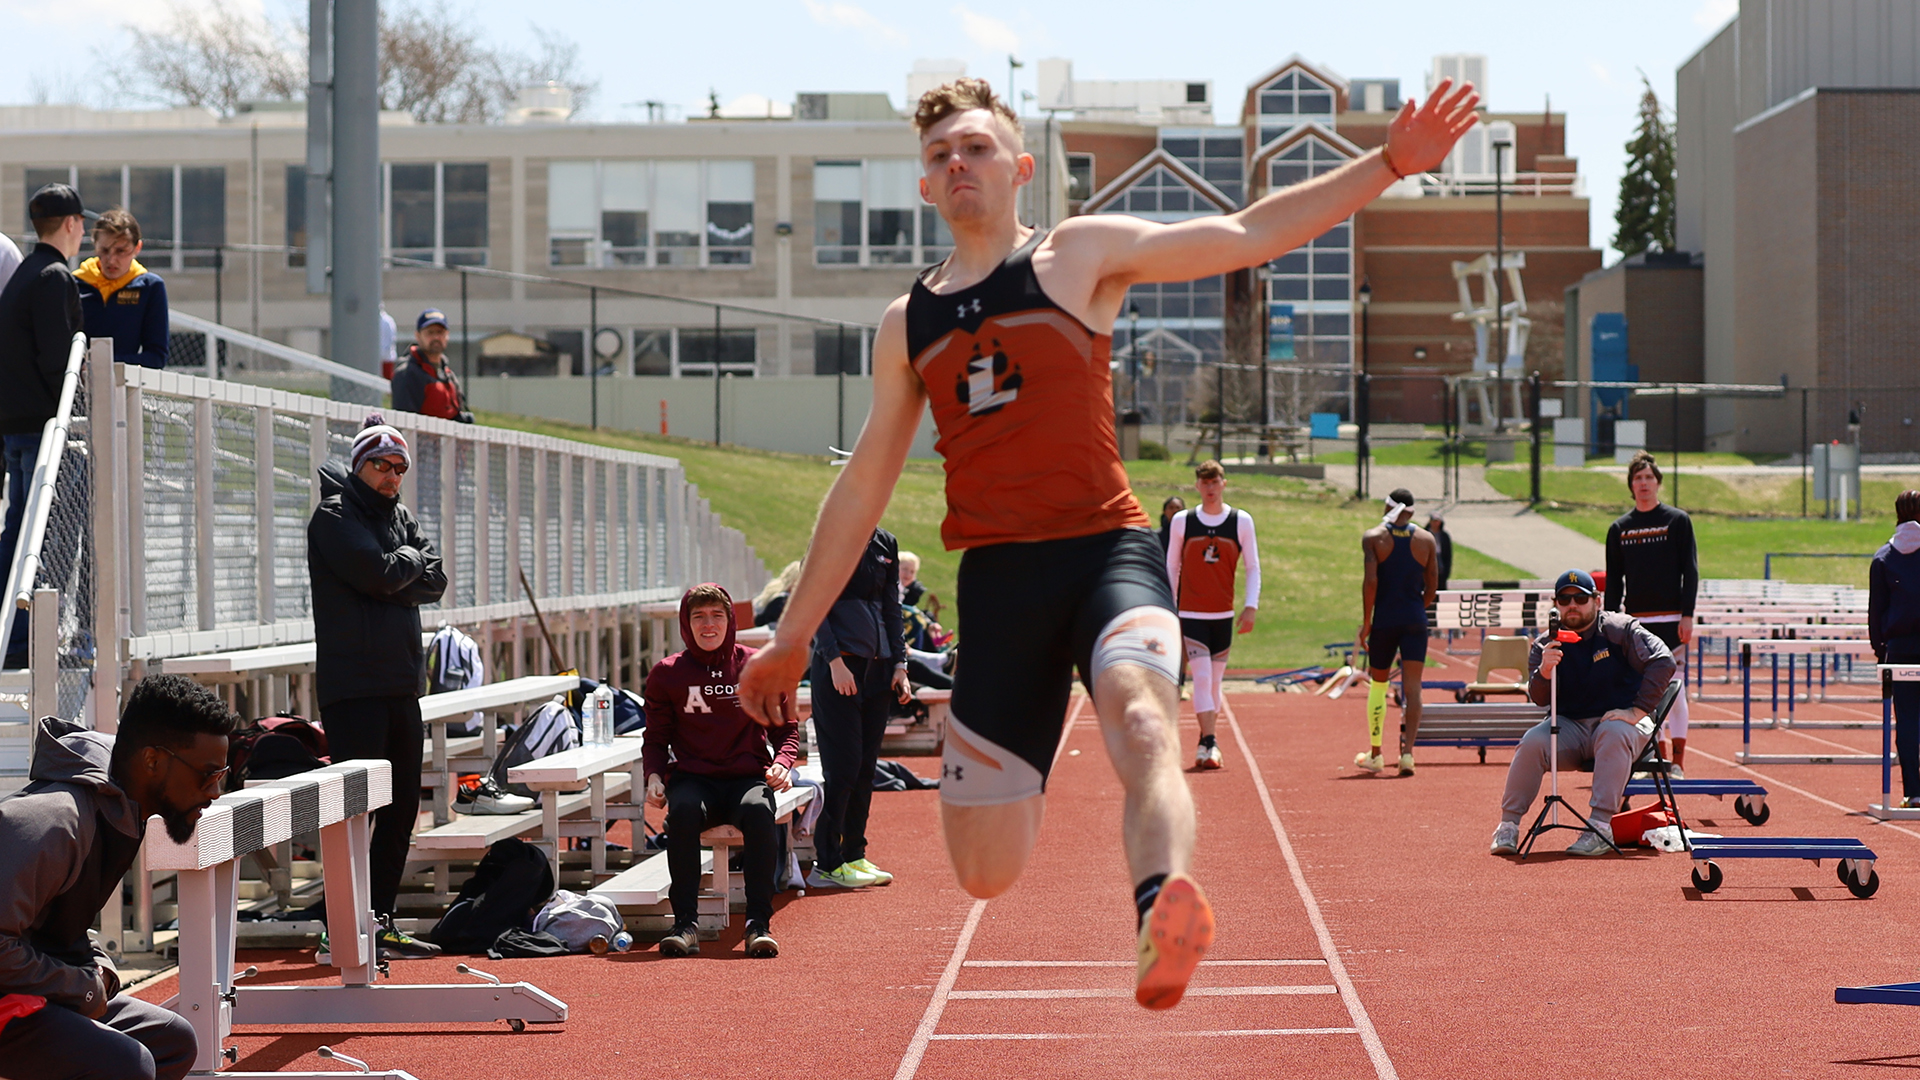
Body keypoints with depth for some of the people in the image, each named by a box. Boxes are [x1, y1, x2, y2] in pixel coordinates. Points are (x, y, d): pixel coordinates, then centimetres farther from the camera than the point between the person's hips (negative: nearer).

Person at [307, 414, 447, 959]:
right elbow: (377, 572, -18)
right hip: (353, 684, -8)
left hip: (402, 683, 8)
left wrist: (393, 578, -9)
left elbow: (434, 580, 6)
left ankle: (382, 921, 17)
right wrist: (409, 561, 0)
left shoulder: (400, 517, 18)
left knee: (401, 806, 10)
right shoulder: (334, 515, -4)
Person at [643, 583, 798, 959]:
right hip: (693, 779, 0)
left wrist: (782, 763, -8)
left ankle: (759, 924, -34)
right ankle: (686, 924, -32)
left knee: (758, 810, -36)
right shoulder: (667, 674, 8)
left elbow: (786, 729, 13)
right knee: (682, 811, -36)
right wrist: (654, 776, -6)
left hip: (747, 777, 0)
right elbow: (656, 738, 15)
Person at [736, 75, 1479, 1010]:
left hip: (1105, 554, -4)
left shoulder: (1078, 255, 8)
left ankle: (1165, 907, -63)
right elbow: (861, 488, 24)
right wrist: (792, 636, 25)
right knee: (984, 877, -2)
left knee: (1140, 714, -38)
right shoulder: (905, 325, 18)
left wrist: (1387, 164, -9)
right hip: (994, 578, 4)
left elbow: (1243, 236, 1)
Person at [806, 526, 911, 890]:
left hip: (877, 668, 6)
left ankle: (854, 856, 16)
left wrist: (899, 664, 8)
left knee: (866, 766, 8)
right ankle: (828, 865, -1)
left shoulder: (886, 545, 13)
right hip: (839, 665, -6)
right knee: (843, 765, -7)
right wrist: (835, 661, -16)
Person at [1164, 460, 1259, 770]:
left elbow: (1253, 567, 6)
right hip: (1190, 613, -2)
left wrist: (1250, 607, -4)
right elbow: (1171, 567, 9)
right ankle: (1208, 743, -14)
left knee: (1215, 679, 9)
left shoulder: (1241, 521, 2)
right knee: (1202, 675, -14)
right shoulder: (1181, 521, 1)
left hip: (1223, 614, 2)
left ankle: (1206, 743, 21)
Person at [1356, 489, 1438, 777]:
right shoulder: (1426, 539, 5)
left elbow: (1370, 580, -11)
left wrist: (1366, 621, -4)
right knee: (1412, 688, -3)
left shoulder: (1373, 537, -2)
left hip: (1384, 619, -1)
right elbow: (1432, 588, 5)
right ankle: (1407, 751, -18)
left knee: (1378, 686, 14)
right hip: (1415, 621, 1)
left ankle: (1375, 754, 23)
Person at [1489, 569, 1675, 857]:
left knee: (1614, 733, -36)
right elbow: (1539, 699, -7)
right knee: (1533, 742, -25)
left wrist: (1637, 710, -23)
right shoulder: (1545, 644, 4)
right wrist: (1544, 671, -30)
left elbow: (1663, 661, -15)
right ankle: (1508, 825, -14)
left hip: (1621, 722, -3)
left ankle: (1601, 827, -37)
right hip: (1571, 728, 3)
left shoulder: (1620, 630, -4)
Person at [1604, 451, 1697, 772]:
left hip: (1670, 620, -3)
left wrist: (1687, 615, -10)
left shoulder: (1677, 521, 2)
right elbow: (1613, 580, 12)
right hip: (1635, 621, 3)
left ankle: (1677, 762, -2)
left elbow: (1690, 572, -2)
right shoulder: (1619, 528, 10)